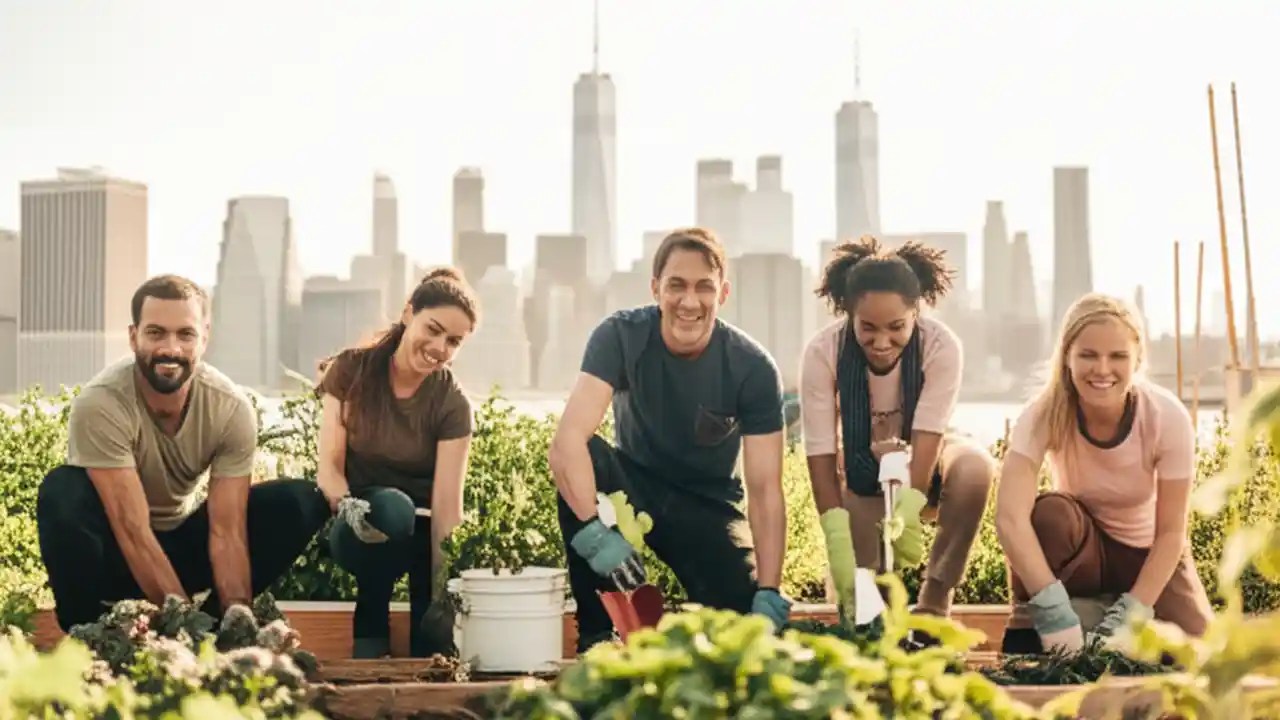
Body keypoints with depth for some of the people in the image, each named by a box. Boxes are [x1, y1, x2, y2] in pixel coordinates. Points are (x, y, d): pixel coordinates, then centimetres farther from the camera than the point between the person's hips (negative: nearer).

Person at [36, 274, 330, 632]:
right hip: (117, 551, -3)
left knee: (300, 502, -16)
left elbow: (228, 531, -21)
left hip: (185, 541, 3)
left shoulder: (232, 407, -19)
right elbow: (133, 530, -31)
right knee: (61, 493, -34)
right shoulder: (101, 403, -29)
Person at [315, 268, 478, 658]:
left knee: (438, 644, -29)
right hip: (362, 526, 1)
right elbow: (329, 464, -11)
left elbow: (447, 504, -18)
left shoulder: (452, 404, -9)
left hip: (417, 534, -1)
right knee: (391, 507, -37)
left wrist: (444, 597, -26)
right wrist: (348, 504, -35)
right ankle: (371, 624, -15)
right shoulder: (351, 370, -7)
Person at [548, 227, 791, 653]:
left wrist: (769, 595, -30)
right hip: (633, 484, 0)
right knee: (584, 460, -33)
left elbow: (765, 489, -19)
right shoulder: (620, 337, -20)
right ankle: (598, 634, -21)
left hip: (708, 505, 0)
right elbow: (567, 441, -33)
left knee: (742, 618, -24)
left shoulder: (753, 368, -18)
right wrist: (594, 532, -47)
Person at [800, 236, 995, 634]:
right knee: (858, 595, -20)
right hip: (862, 477, 0)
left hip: (923, 465, 0)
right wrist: (838, 539, -35)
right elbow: (820, 455, -25)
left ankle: (934, 604, -21)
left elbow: (927, 440, -32)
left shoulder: (941, 346, -26)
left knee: (974, 467, -35)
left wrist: (905, 518, -47)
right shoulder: (822, 352, -24)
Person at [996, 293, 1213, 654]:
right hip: (1081, 551, -1)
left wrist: (1133, 613, -27)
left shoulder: (1168, 417, -23)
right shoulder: (1046, 414, -25)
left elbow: (1170, 531, -17)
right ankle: (1028, 631, -19)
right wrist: (1056, 612, -46)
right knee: (1049, 513, -34)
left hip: (1147, 555, 1)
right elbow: (1010, 518, -37)